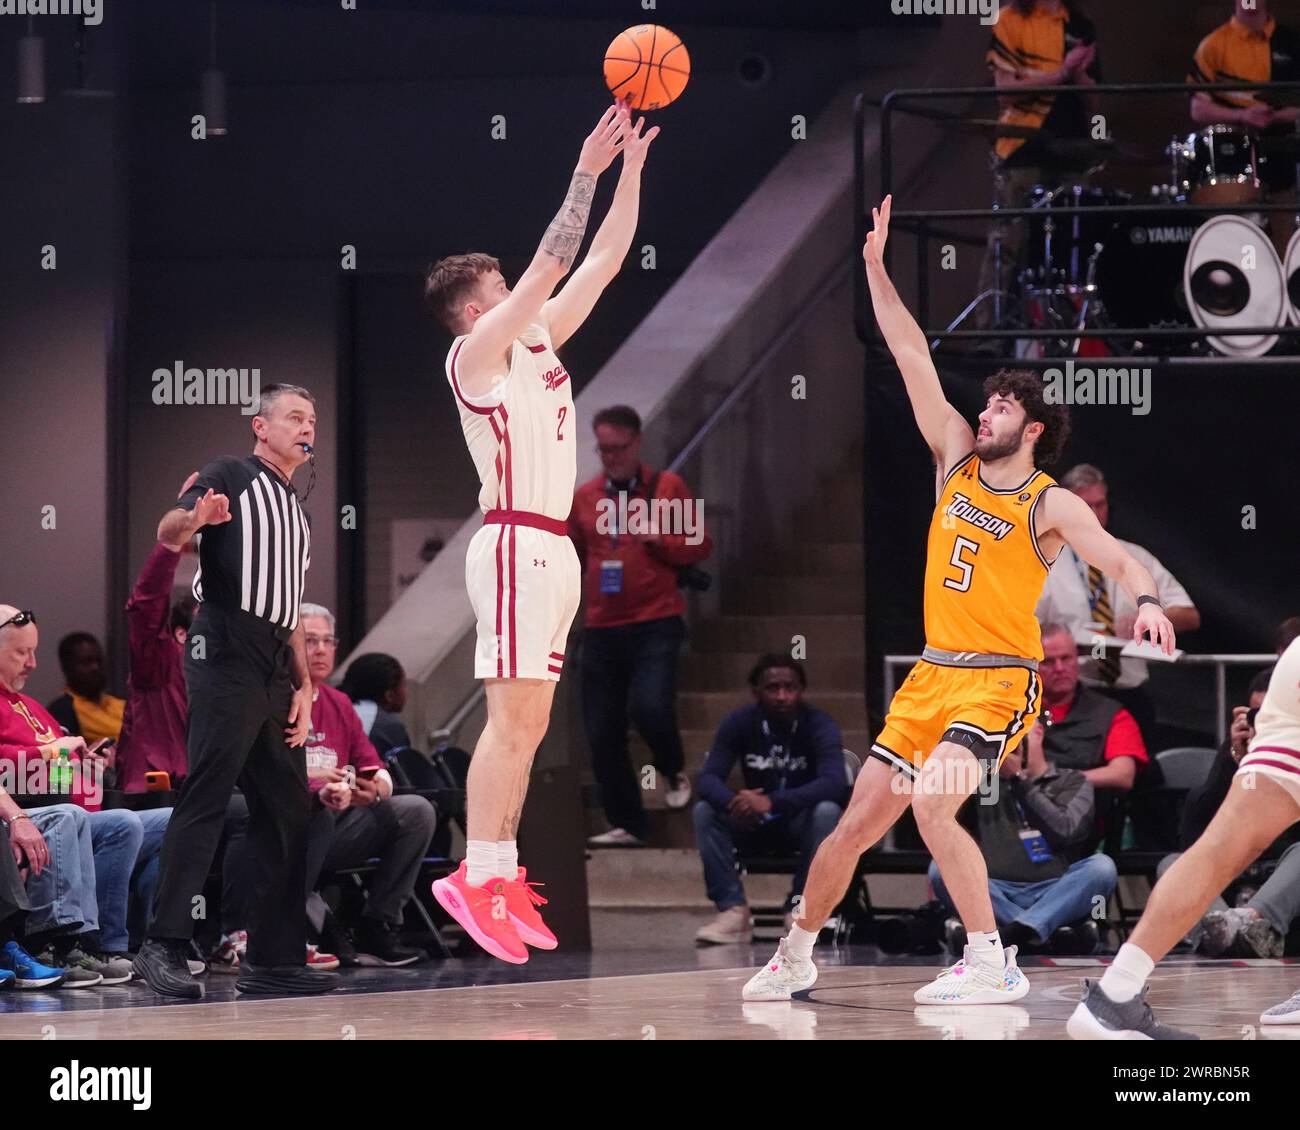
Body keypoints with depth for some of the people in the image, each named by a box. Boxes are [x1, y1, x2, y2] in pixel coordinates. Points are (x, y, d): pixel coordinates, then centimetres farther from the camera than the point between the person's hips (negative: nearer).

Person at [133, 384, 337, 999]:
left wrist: (304, 686, 15)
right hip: (226, 648, -8)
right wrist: (196, 516, -35)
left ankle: (273, 957, 6)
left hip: (276, 668, 8)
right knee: (205, 797, -15)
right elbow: (168, 532, -12)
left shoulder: (298, 514, 27)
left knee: (286, 812, 4)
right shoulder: (232, 476, 5)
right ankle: (163, 945, -17)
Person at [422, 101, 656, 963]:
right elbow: (549, 268, -15)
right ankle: (476, 876, -15)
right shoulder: (477, 350, -6)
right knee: (513, 720, -13)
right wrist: (587, 174, -15)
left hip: (552, 549, 9)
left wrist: (632, 168, 12)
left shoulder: (536, 340, 17)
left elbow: (600, 265, 17)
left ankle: (502, 875, 10)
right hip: (517, 544, -9)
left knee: (530, 724, 8)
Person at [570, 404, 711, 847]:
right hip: (601, 628, 4)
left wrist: (657, 537, -14)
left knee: (650, 707, -22)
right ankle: (626, 825, 13)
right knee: (602, 733, 2)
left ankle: (674, 772, 11)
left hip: (655, 623, -4)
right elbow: (571, 558, 17)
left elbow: (700, 545, 2)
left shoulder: (667, 487, 3)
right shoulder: (584, 496, 11)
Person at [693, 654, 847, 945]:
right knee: (705, 810, -23)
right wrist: (734, 801, -42)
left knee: (827, 811, -35)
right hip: (755, 828, 2)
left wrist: (772, 802, -46)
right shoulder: (739, 722, -9)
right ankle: (733, 910, -26)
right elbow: (708, 778, -17)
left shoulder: (819, 724, -17)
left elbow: (834, 782, -32)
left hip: (802, 824, -2)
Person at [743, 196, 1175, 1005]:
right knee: (857, 824, 8)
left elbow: (1115, 556, -22)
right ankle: (796, 956, 25)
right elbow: (912, 355, 7)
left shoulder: (1051, 505, -7)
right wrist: (876, 268, 4)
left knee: (931, 805, -27)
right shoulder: (957, 461, 8)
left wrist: (1145, 598, -43)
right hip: (933, 673, 6)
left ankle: (993, 964, -20)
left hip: (1000, 680, -6)